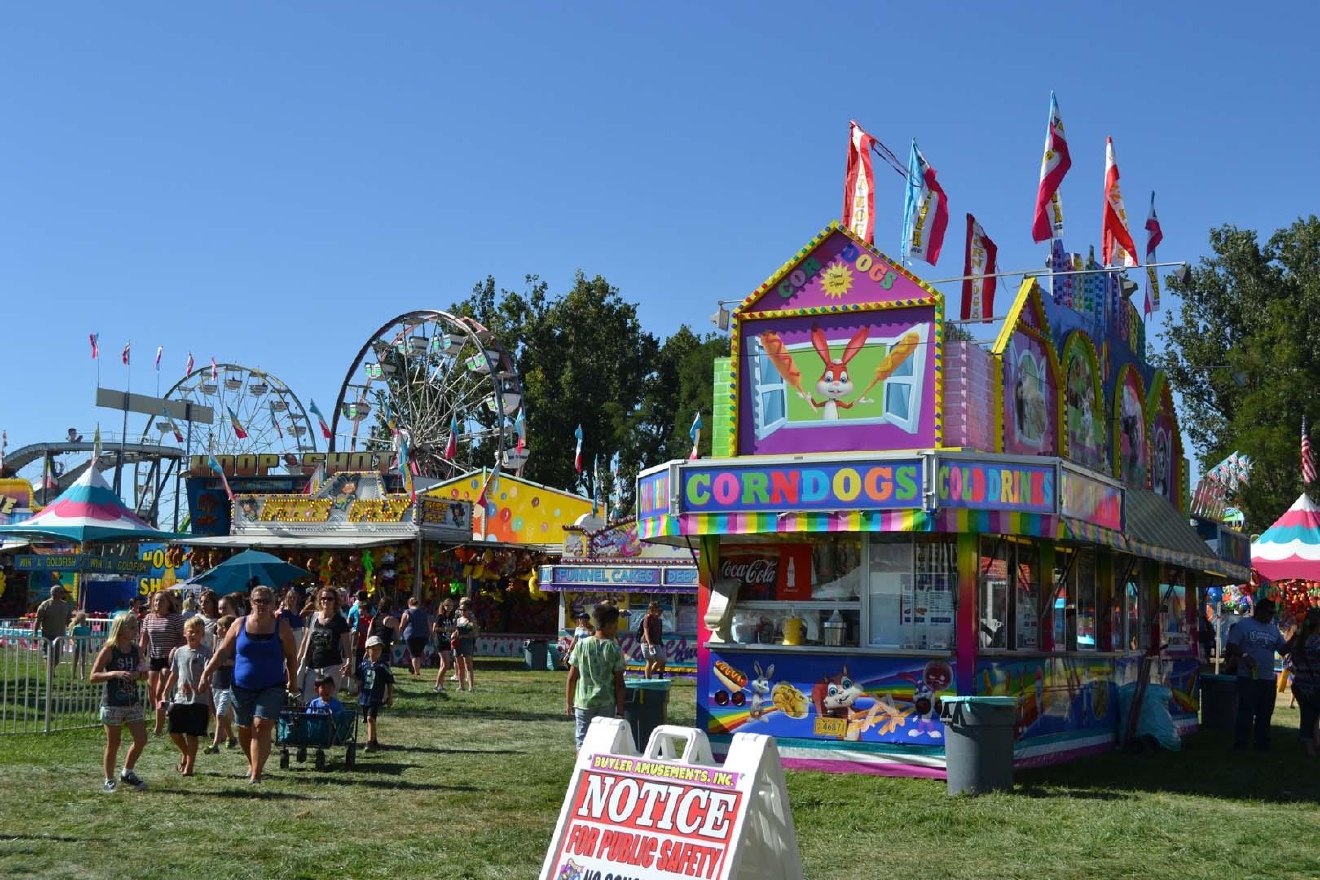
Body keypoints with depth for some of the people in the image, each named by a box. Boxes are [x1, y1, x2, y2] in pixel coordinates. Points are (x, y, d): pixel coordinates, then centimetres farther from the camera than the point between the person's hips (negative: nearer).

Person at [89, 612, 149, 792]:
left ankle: (127, 773, 21)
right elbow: (93, 677, -13)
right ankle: (109, 780, 19)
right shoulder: (109, 650, -11)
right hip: (112, 704, -5)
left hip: (133, 703, 5)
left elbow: (145, 674, 17)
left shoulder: (137, 650, 4)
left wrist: (139, 675, -6)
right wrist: (113, 673, -26)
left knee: (141, 740, 0)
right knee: (113, 744, 4)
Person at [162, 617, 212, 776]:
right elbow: (174, 675, 16)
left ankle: (189, 766, 9)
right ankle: (186, 754, 33)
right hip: (180, 698, 5)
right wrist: (165, 693, 13)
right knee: (174, 731, 6)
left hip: (199, 699, -4)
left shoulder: (205, 653, -5)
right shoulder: (179, 652, 9)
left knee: (192, 734, 0)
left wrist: (202, 686, -33)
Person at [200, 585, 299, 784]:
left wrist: (293, 680, 4)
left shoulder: (281, 626, -3)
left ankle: (255, 775, -14)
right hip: (242, 687, 3)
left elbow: (291, 656, 4)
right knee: (244, 730, 13)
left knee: (261, 727, -15)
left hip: (271, 687, -3)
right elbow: (223, 651, 5)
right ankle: (252, 763, 39)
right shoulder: (240, 624, 1)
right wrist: (207, 673, -1)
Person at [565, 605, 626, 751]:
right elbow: (619, 684, -6)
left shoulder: (581, 645, -2)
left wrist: (569, 703, 11)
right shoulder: (615, 649, -6)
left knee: (582, 744, 6)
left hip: (584, 702, 1)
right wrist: (620, 711, 1)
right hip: (607, 704, -1)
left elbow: (571, 678, 0)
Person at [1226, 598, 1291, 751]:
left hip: (1268, 679, 6)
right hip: (1248, 678, -6)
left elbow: (1283, 650, 12)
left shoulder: (1273, 629, 14)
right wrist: (1244, 656, -23)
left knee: (1265, 714, 11)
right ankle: (1240, 747, -2)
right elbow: (1231, 646, -7)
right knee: (1246, 712, -6)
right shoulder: (1243, 624, -3)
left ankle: (1262, 746, 19)